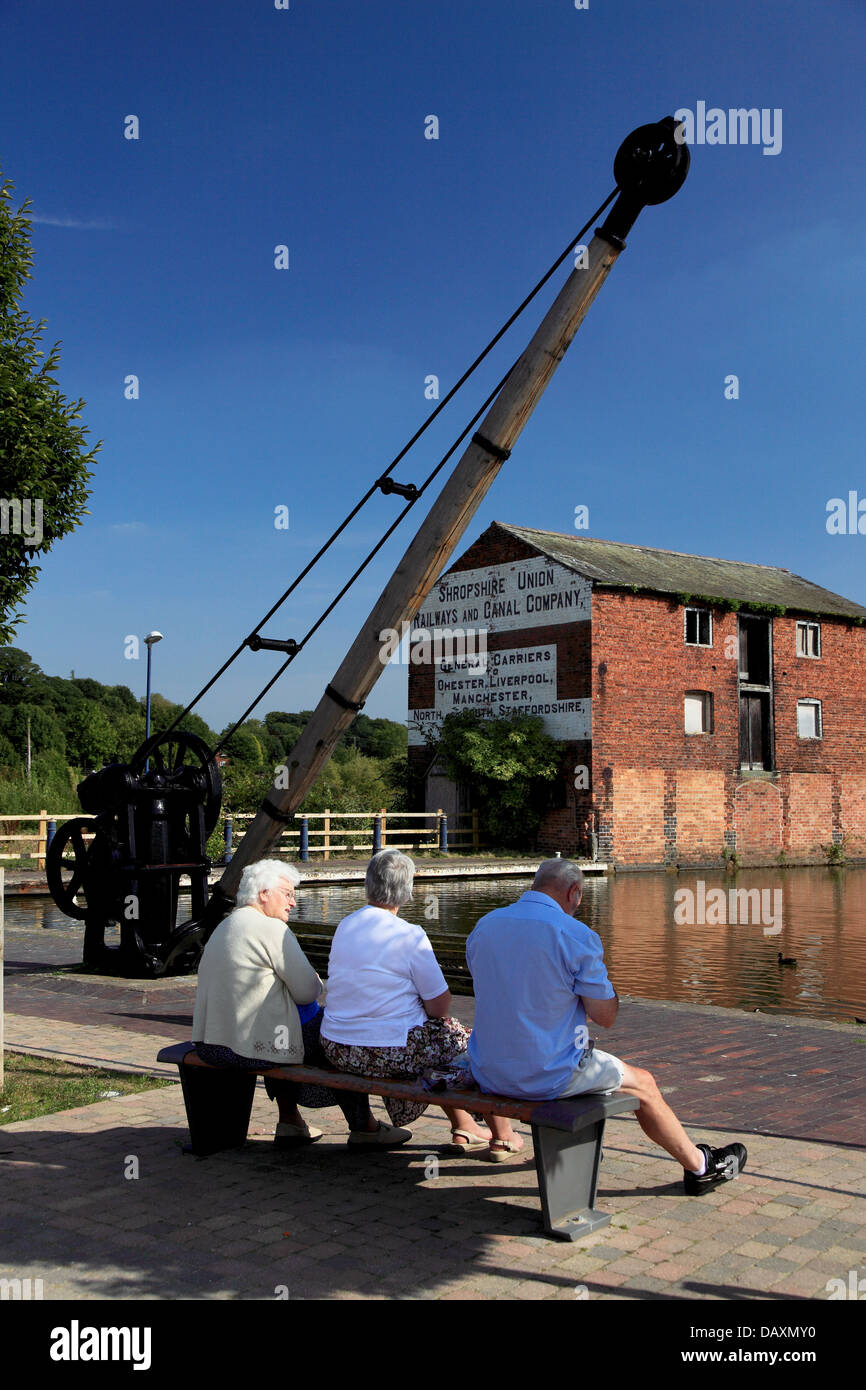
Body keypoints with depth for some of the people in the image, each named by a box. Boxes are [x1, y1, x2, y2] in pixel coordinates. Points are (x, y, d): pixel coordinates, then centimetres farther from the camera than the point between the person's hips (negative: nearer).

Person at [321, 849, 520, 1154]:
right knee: (466, 1040, 15)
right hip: (387, 1054, -7)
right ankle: (503, 1135, 28)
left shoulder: (344, 927, 4)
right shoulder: (409, 935, -16)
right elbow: (440, 1006, -13)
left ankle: (465, 1129, 39)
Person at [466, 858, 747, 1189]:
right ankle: (700, 1167, 31)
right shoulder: (576, 935, -16)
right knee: (642, 1083, 17)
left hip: (488, 1074, 6)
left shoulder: (483, 927, 3)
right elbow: (605, 1016, -11)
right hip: (548, 1076, -6)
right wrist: (595, 970, 7)